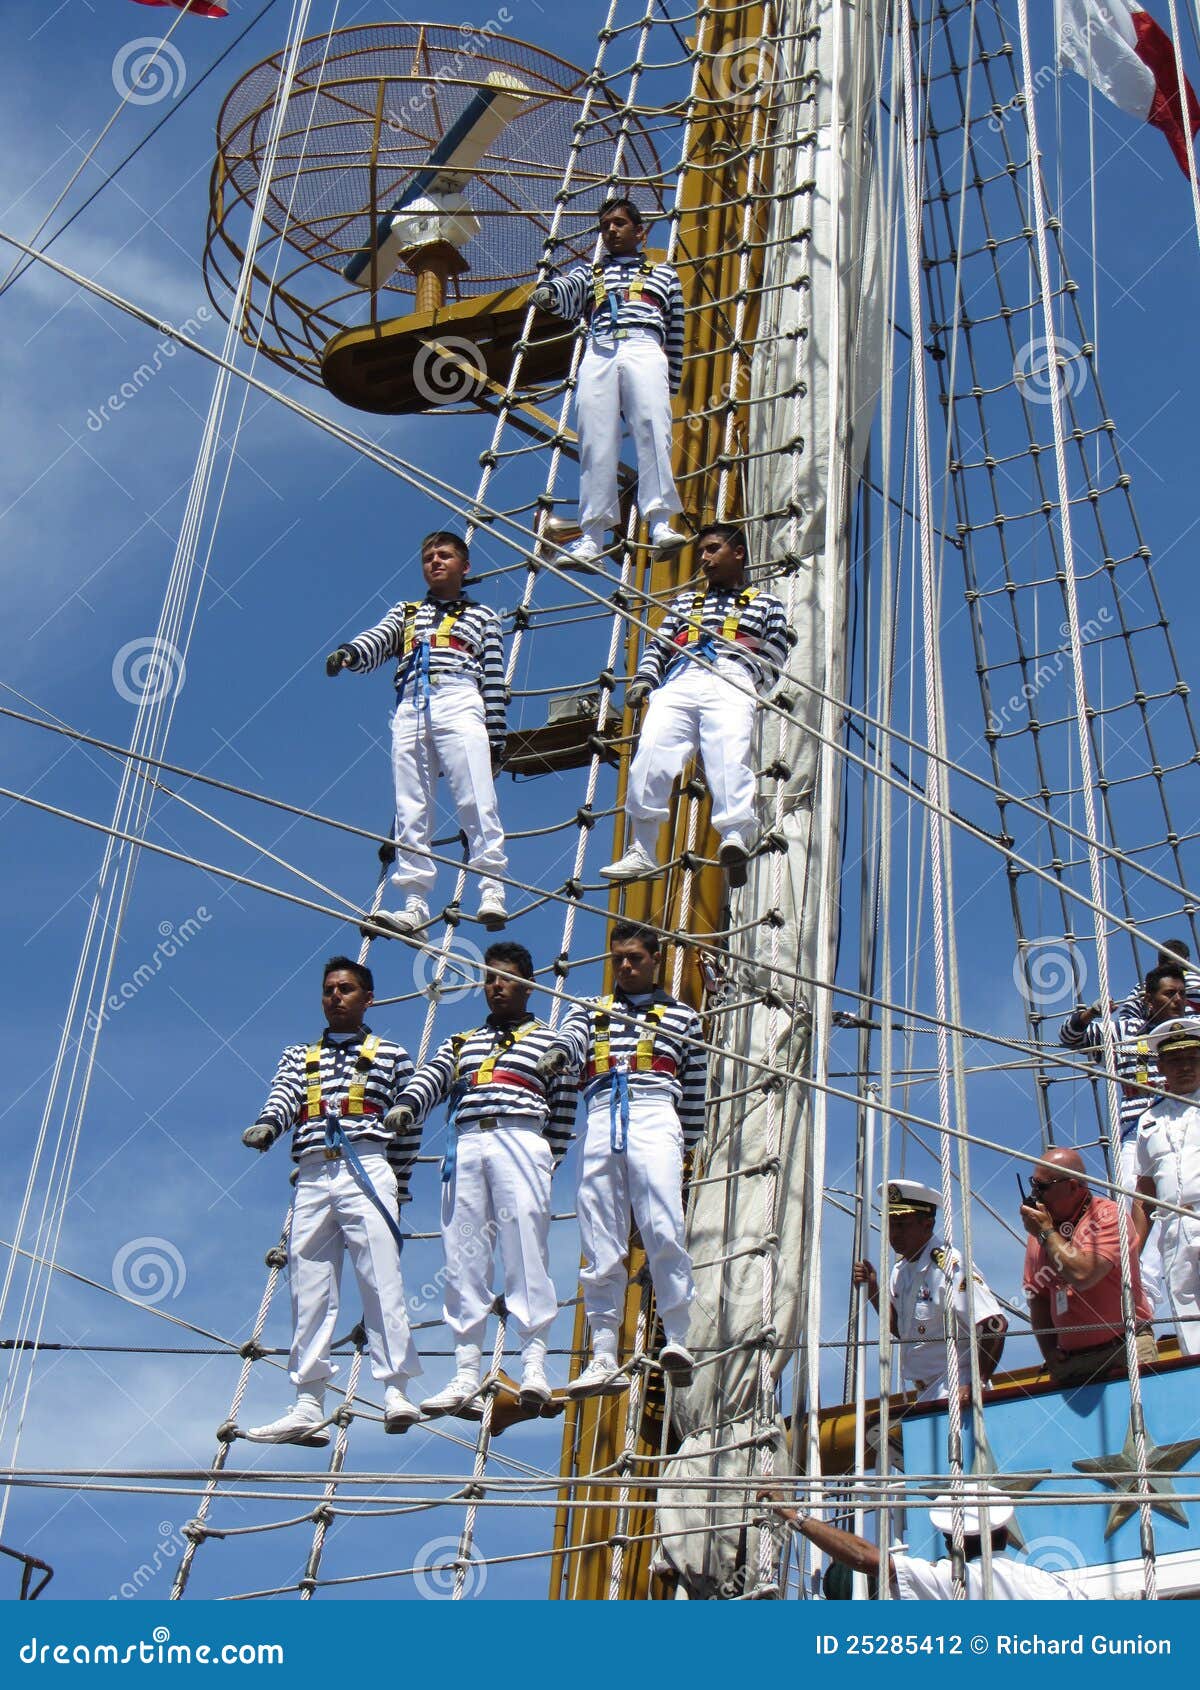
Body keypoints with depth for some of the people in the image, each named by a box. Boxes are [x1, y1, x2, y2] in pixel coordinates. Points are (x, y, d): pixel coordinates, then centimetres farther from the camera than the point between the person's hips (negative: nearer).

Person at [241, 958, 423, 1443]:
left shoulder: (392, 1055, 16)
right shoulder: (298, 1056, 24)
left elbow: (408, 1129, 12)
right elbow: (282, 1098, 4)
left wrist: (397, 1192, 5)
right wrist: (266, 1125, -19)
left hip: (367, 1170, -3)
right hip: (312, 1179, 3)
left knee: (381, 1281, -14)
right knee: (310, 1292, -1)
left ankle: (396, 1394, -18)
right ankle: (308, 1407, -2)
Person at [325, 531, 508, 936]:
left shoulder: (481, 616, 24)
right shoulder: (405, 613, 30)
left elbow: (494, 679, 13)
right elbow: (376, 642, 8)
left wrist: (496, 738, 2)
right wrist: (349, 653, -16)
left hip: (459, 702, -3)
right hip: (410, 710, 3)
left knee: (476, 801, -18)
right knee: (410, 810, -5)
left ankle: (492, 892, -23)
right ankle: (414, 905, -9)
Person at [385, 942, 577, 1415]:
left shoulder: (548, 1041, 17)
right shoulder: (461, 1043, 27)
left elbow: (564, 1109, 8)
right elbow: (429, 1078, 8)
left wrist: (548, 1162, -5)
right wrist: (406, 1104, -14)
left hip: (520, 1140, -4)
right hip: (465, 1145, 4)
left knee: (525, 1248, -14)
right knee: (464, 1256, -4)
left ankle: (534, 1366, -17)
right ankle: (466, 1373, -5)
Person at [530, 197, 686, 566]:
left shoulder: (663, 275, 29)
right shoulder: (590, 273, 31)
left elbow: (675, 336, 21)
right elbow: (567, 289, 6)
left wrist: (671, 386, 10)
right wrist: (547, 293, -18)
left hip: (644, 349, -1)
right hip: (598, 354, 2)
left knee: (653, 432, -23)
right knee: (595, 442, -13)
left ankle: (660, 523, -33)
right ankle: (593, 535, -19)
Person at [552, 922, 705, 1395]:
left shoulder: (682, 1017, 23)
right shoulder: (590, 1009, 27)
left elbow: (695, 1090, 19)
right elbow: (572, 1038, 3)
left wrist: (687, 1148, 9)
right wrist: (558, 1053, -21)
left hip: (654, 1116, -2)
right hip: (601, 1120, 2)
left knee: (663, 1231, -20)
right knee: (600, 1246, -4)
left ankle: (676, 1341, -18)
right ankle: (604, 1359, -5)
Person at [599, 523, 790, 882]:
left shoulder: (765, 604, 29)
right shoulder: (684, 602, 39)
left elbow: (773, 662, 17)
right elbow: (658, 647, 25)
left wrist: (752, 677, -3)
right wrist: (643, 679, 6)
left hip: (732, 682, -3)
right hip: (679, 681, 3)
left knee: (729, 757, -30)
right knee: (652, 752, -22)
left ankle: (736, 838, -47)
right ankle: (642, 852, -25)